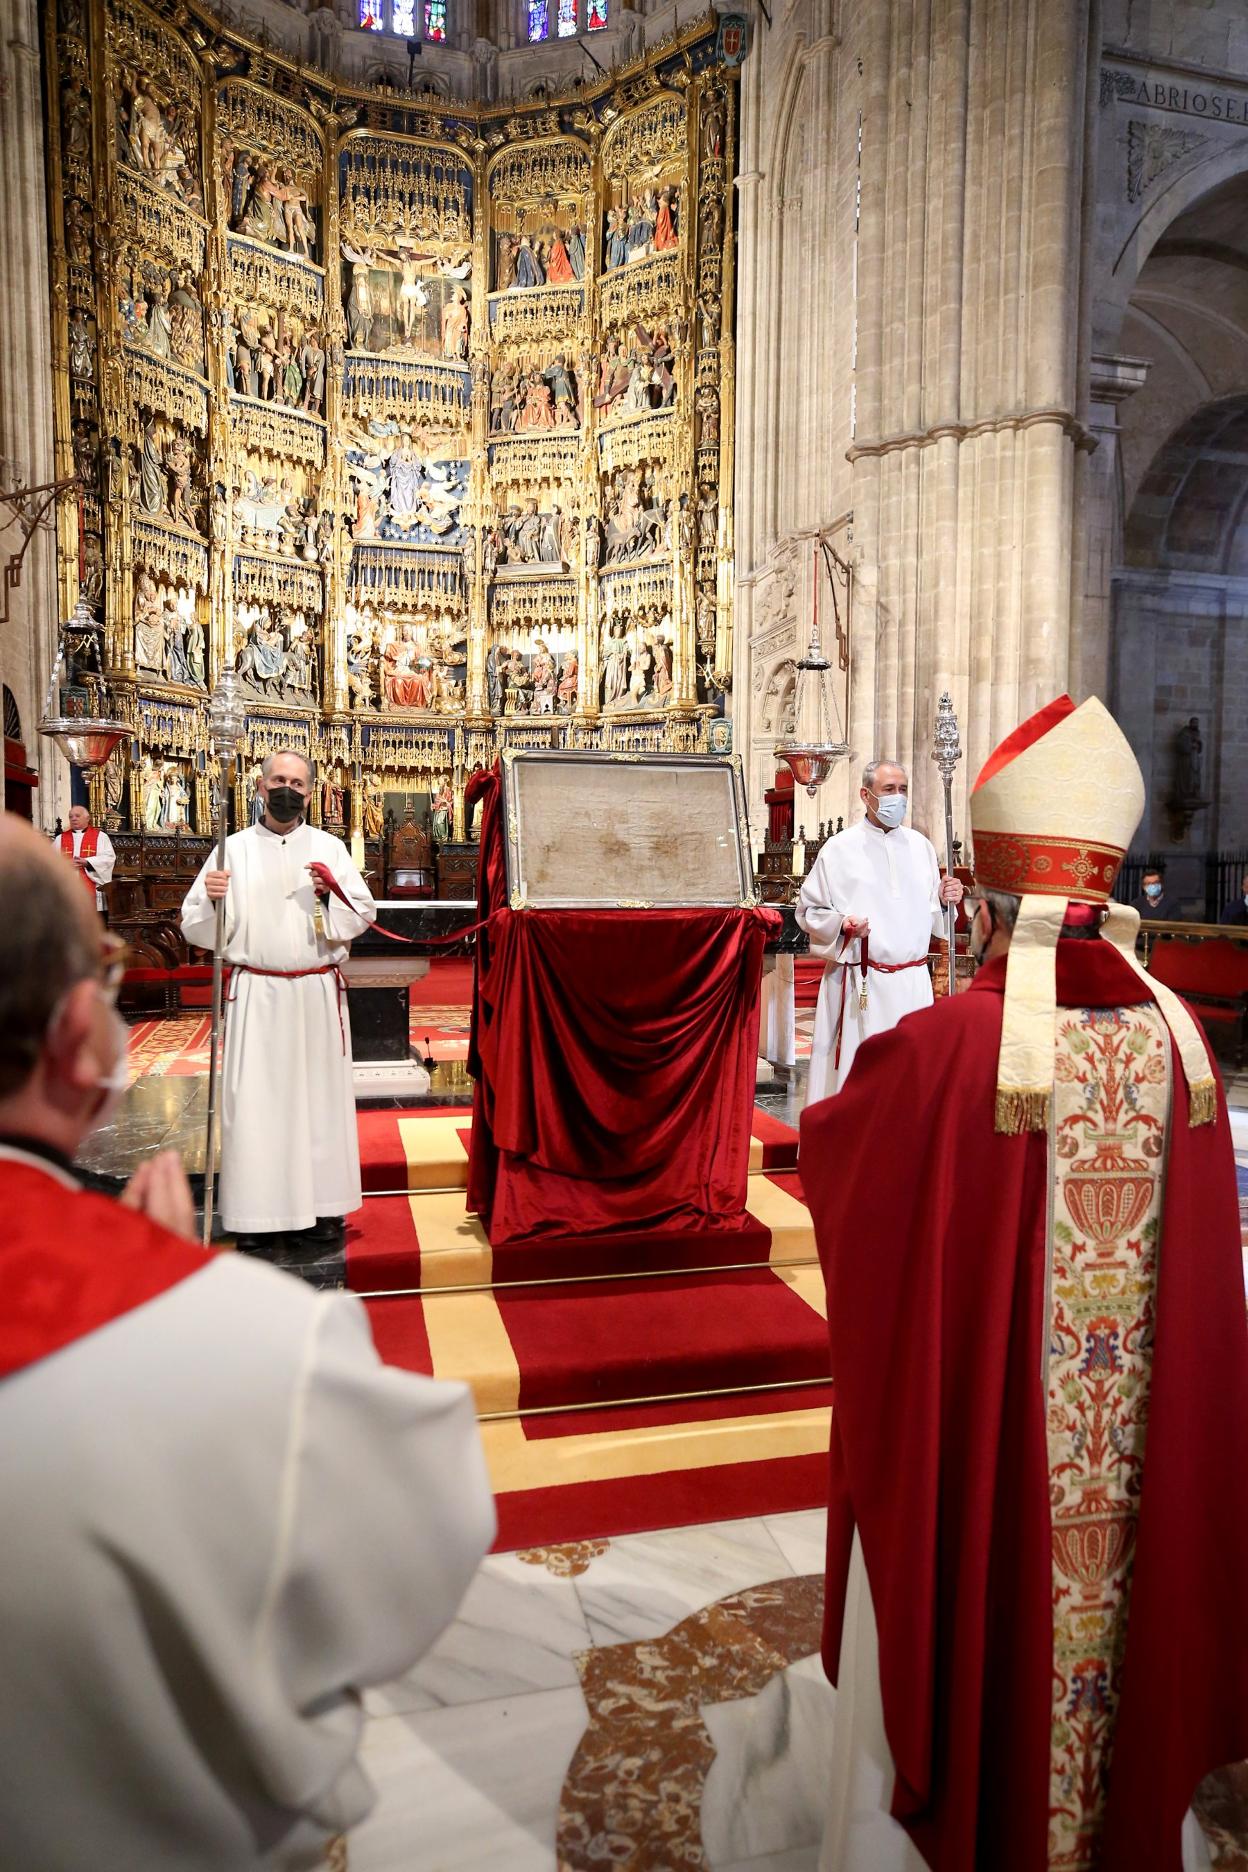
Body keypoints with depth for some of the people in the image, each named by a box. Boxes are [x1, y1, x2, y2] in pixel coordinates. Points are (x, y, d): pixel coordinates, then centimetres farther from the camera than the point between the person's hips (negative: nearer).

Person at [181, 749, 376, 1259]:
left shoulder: (330, 848, 7)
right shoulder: (233, 849, 4)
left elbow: (363, 915, 4)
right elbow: (195, 929, 2)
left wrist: (330, 895, -13)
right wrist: (212, 900, -18)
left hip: (317, 993, 1)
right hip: (256, 994, -1)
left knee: (319, 1098, 6)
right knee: (255, 1102, -1)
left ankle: (321, 1209, 16)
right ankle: (259, 1221, 7)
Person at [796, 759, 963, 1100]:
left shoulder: (920, 846, 11)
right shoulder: (839, 849, -1)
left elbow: (930, 914, 17)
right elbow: (808, 910, 0)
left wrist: (945, 900, -3)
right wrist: (841, 924, -17)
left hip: (913, 981, 4)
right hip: (859, 982, -3)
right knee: (856, 1067, -2)